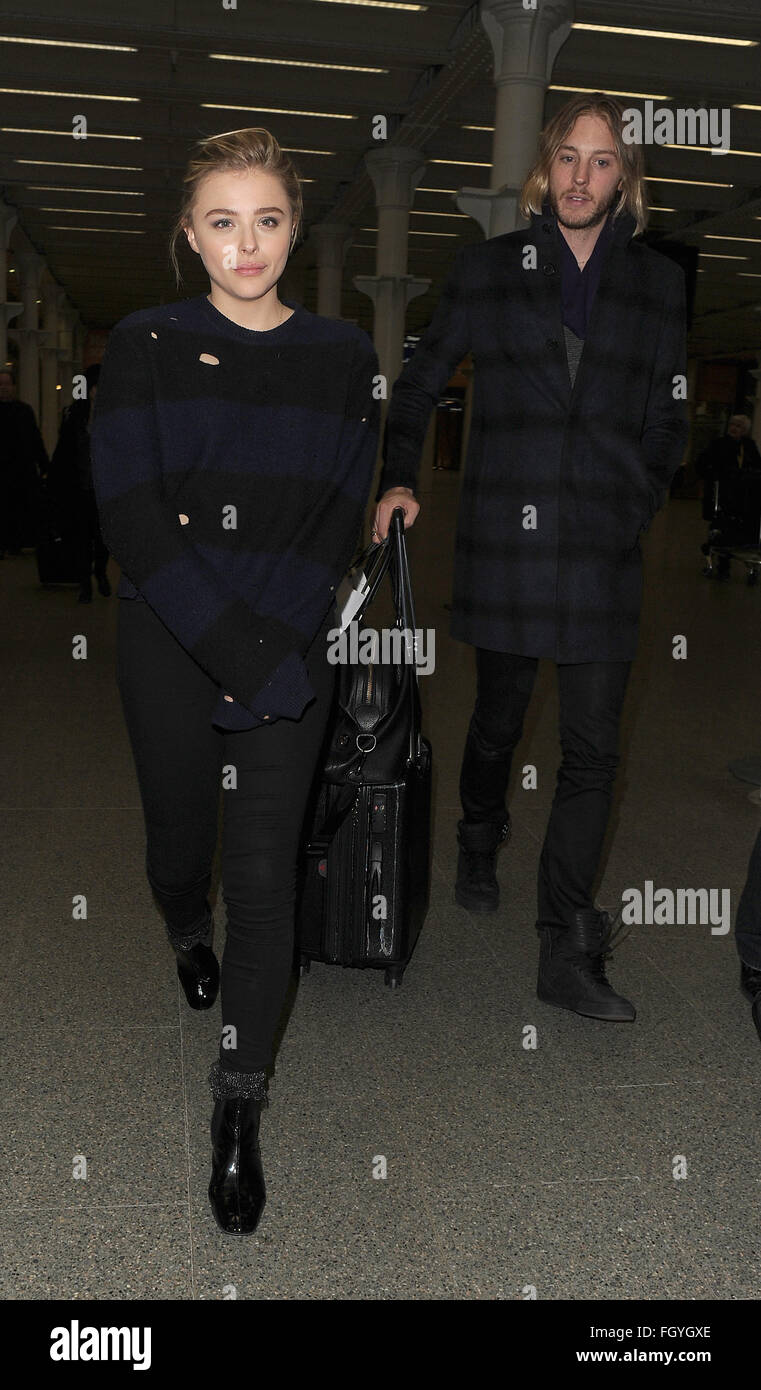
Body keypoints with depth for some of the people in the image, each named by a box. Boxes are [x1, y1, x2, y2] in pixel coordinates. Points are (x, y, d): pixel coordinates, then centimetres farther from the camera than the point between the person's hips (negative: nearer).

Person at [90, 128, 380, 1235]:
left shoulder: (343, 357, 4)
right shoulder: (146, 346, -1)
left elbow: (338, 522, 2)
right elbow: (133, 521, -10)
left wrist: (276, 652, -11)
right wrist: (243, 654, -17)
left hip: (293, 654, 0)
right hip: (169, 652, 0)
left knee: (265, 873, -1)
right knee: (179, 832, 16)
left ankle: (239, 1112, 12)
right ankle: (189, 935, 53)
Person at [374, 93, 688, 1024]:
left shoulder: (657, 284, 11)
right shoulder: (487, 269, 7)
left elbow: (668, 419, 16)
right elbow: (421, 381, 13)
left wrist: (636, 508, 4)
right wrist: (398, 478, 1)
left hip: (603, 546, 1)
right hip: (503, 537, -1)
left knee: (594, 749, -3)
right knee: (498, 718, 12)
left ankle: (567, 955, 5)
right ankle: (479, 846, 43)